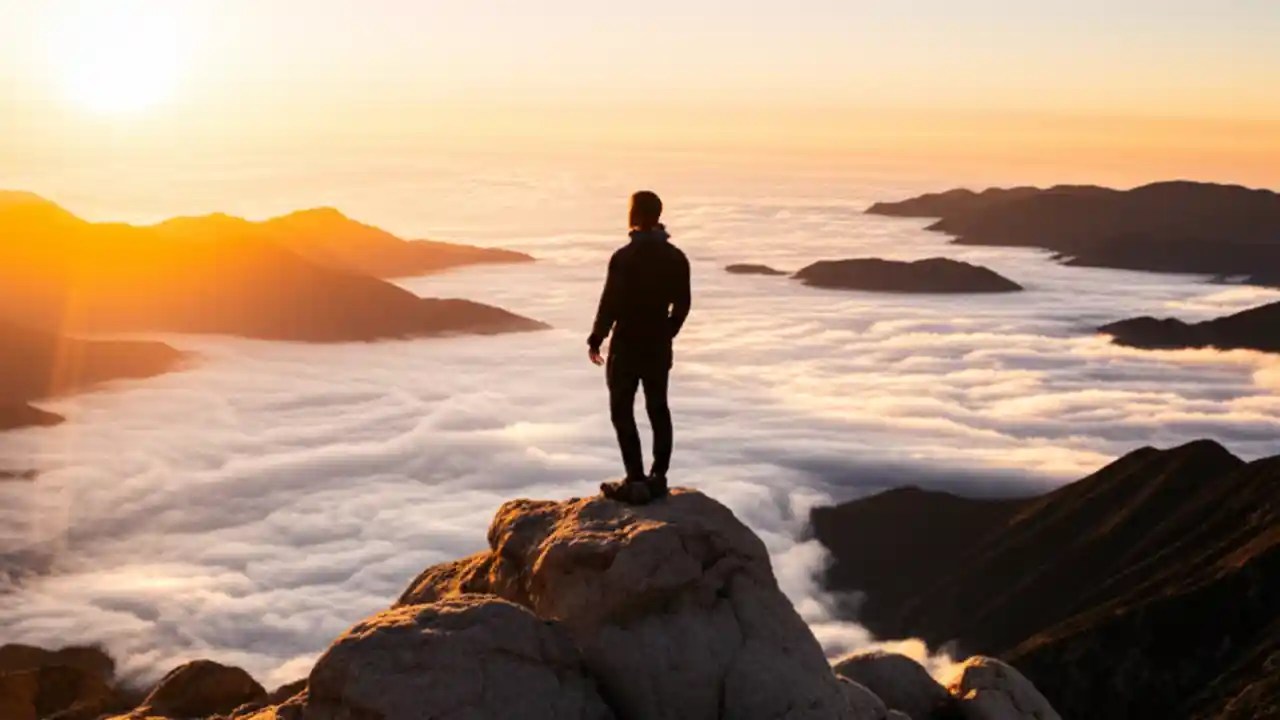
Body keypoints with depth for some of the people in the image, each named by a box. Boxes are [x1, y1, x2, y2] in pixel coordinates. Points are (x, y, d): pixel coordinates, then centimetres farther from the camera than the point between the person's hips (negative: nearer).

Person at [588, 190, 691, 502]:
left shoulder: (624, 257, -17)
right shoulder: (676, 257, 2)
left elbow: (610, 303, -15)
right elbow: (682, 304, 8)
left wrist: (595, 340, -3)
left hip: (627, 345, -6)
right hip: (659, 346, 6)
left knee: (622, 412, 0)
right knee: (658, 409, 13)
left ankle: (636, 481, -5)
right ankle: (658, 478, 15)